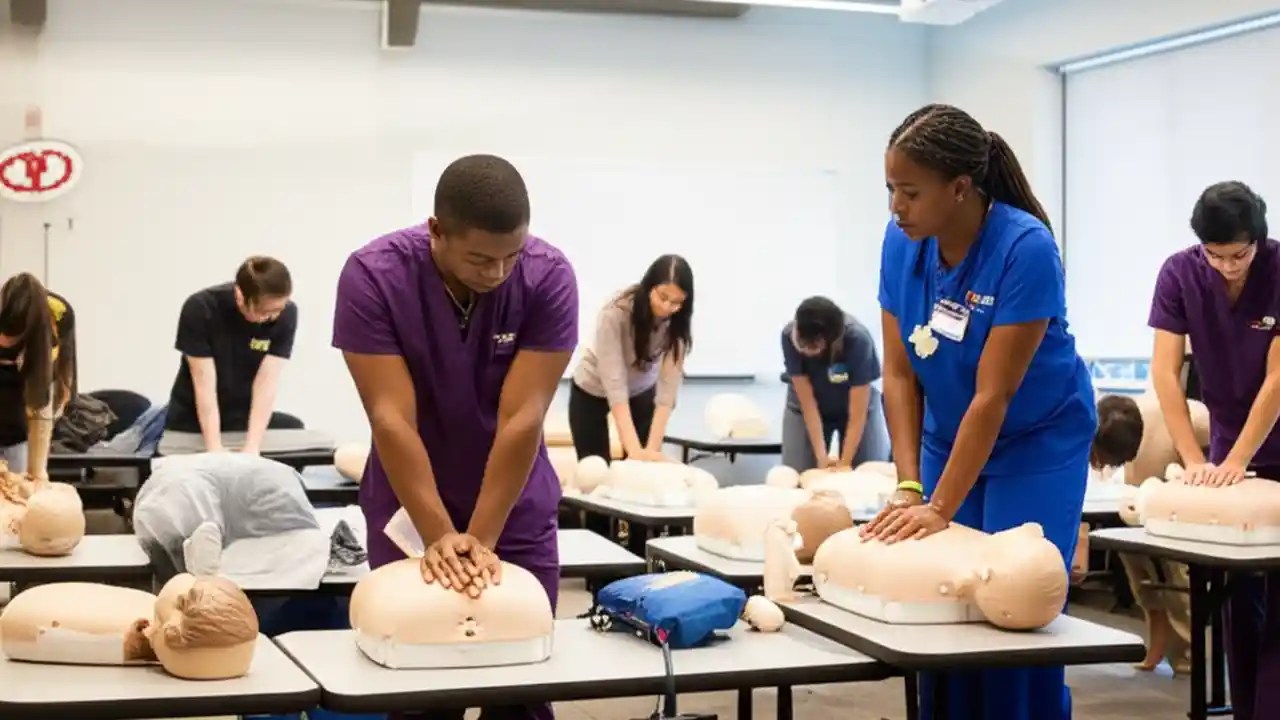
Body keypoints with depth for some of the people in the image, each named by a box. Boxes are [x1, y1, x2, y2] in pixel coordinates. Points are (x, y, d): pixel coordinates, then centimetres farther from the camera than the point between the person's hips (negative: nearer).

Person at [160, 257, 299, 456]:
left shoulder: (286, 314, -17)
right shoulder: (200, 309, -22)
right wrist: (214, 449, -26)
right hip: (190, 427, -1)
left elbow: (266, 382, -19)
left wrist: (252, 448, -27)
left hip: (246, 425, 1)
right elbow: (204, 384, -21)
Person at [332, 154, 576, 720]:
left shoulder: (549, 277, -18)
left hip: (516, 511, 1)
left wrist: (481, 540, -23)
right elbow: (392, 420, -23)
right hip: (411, 510, 0)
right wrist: (439, 537, -27)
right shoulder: (373, 276, -20)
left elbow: (521, 420, -21)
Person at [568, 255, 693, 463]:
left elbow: (668, 385, -27)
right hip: (594, 391, -3)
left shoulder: (677, 323, -23)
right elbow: (614, 383, -38)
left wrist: (653, 447, -37)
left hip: (641, 391, 3)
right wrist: (633, 448, -45)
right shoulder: (615, 313, -34)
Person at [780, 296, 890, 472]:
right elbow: (807, 403, -23)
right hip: (804, 409, 1)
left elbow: (857, 415, -28)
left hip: (856, 405, -1)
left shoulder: (858, 340, -36)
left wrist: (844, 463, -27)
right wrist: (821, 456, -25)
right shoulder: (789, 336, -31)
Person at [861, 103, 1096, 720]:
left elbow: (993, 396, -27)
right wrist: (909, 488, -17)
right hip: (950, 438, 5)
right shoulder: (902, 242, -12)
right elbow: (899, 373, -9)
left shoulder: (1026, 249, -27)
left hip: (1037, 444, -4)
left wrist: (940, 508, -26)